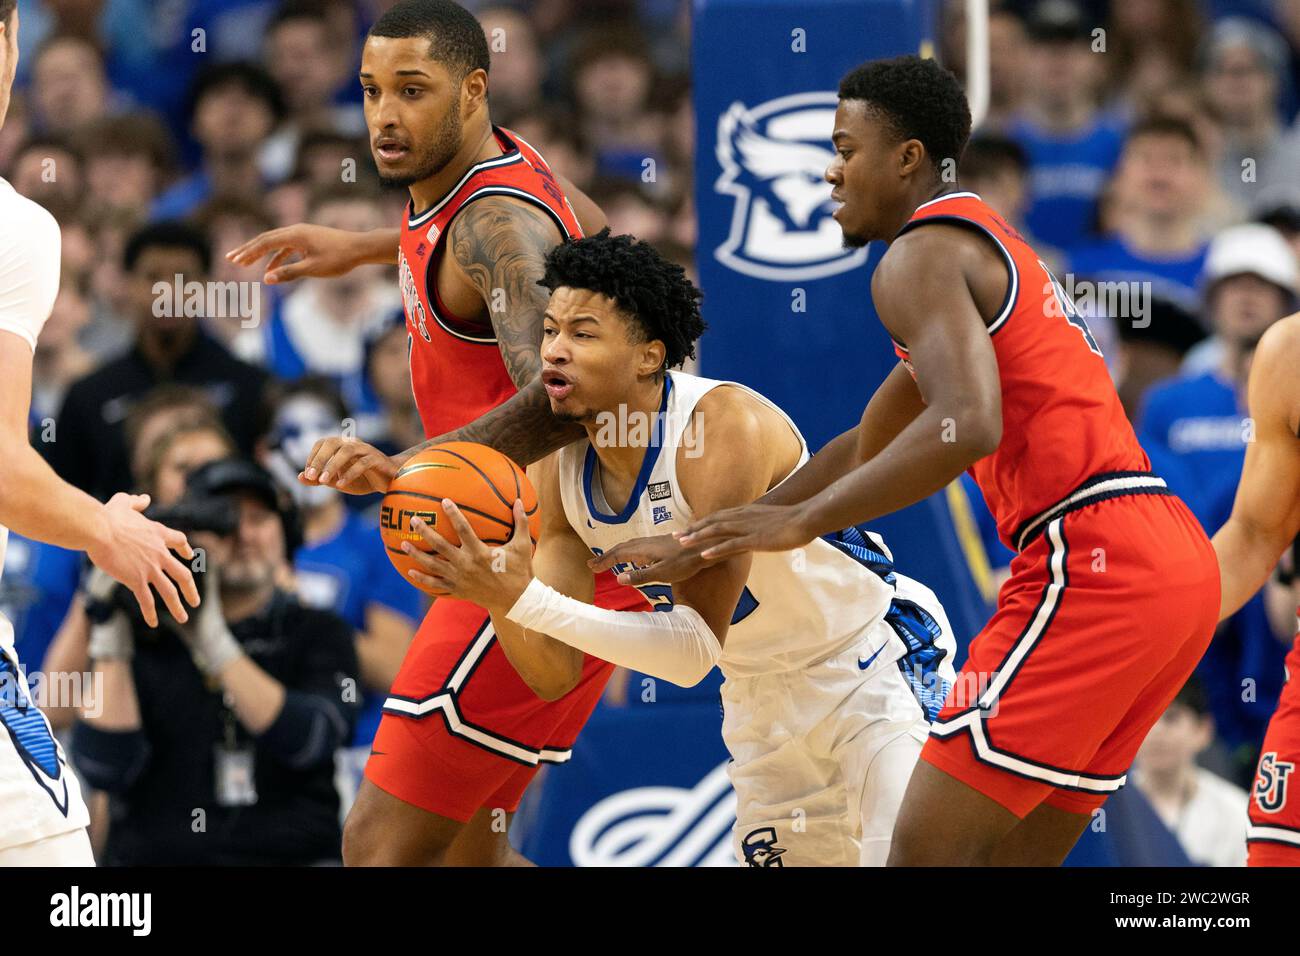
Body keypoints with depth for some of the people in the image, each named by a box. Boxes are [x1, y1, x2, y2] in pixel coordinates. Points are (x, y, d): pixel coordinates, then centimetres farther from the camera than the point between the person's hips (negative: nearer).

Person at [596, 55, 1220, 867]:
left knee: (927, 849, -10)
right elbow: (868, 447, 33)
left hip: (1093, 563, -10)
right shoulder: (986, 250, 27)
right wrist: (702, 544, 32)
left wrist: (803, 523, -19)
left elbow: (966, 426, -23)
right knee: (1011, 853, 13)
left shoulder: (921, 255, -5)